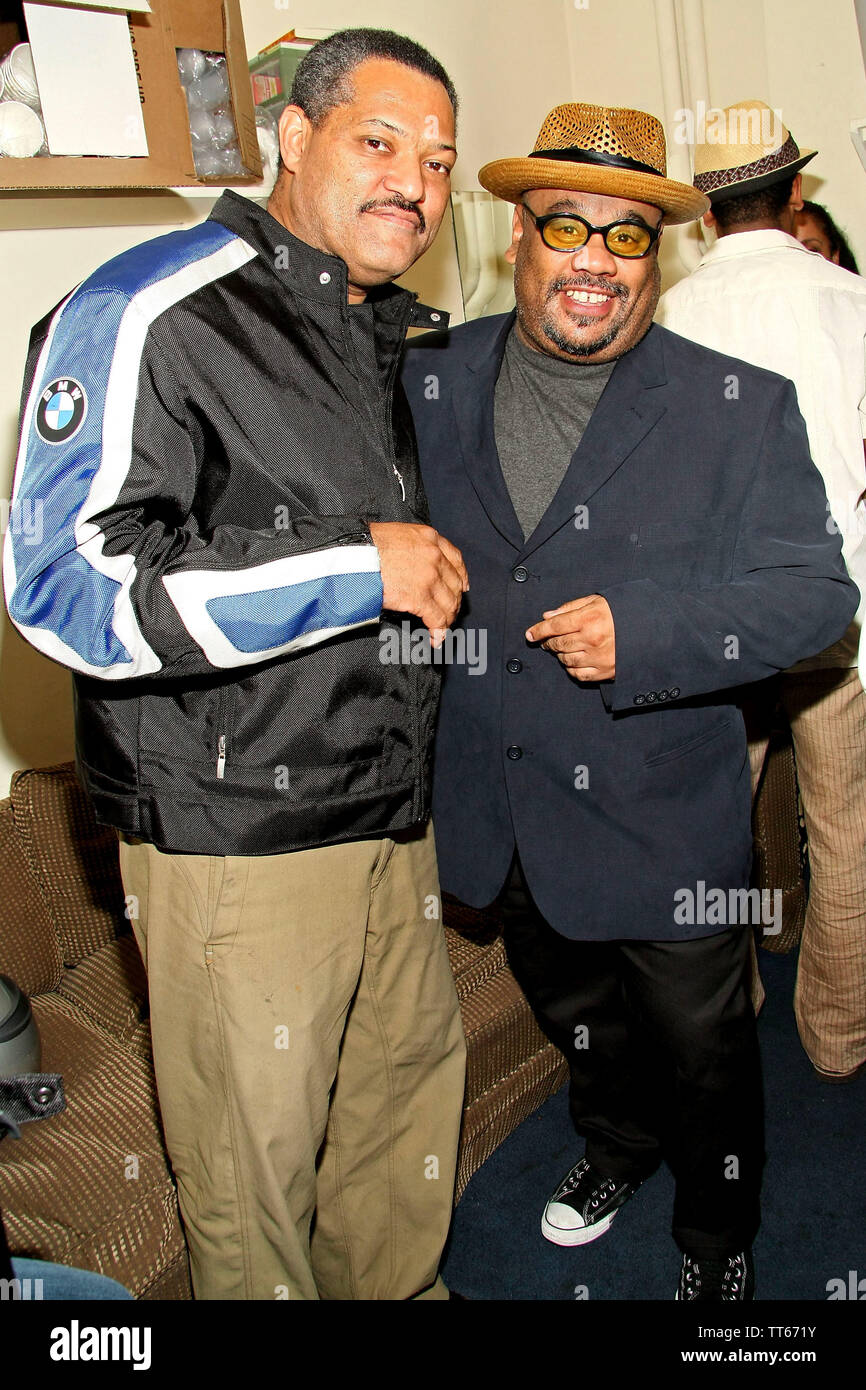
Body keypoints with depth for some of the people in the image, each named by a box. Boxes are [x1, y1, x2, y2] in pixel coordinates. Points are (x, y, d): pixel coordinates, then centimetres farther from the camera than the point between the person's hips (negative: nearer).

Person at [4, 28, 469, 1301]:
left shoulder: (388, 337, 14)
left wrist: (437, 583, 12)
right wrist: (361, 571, -23)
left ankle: (402, 1290, 45)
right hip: (235, 833, -8)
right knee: (255, 1159, 8)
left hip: (391, 807, 8)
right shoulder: (152, 315, -14)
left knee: (411, 1076, 21)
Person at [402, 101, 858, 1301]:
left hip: (661, 819, -3)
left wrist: (644, 628, -29)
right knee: (569, 1009, 27)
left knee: (702, 1044, 16)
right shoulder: (428, 381, -2)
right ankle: (619, 1141, 60)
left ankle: (718, 1233, 47)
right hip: (498, 815, 4)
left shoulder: (740, 409, -11)